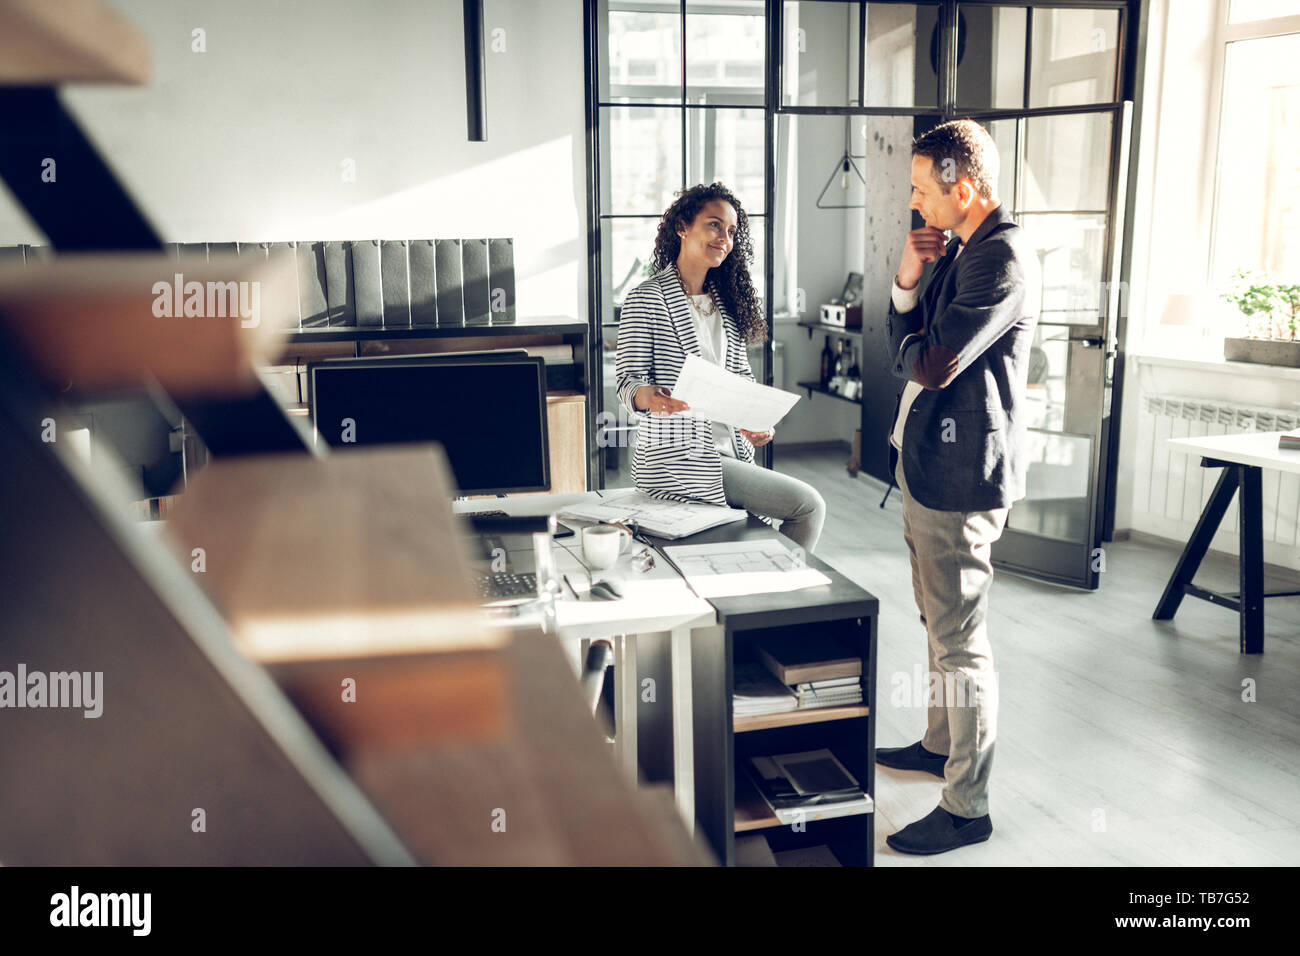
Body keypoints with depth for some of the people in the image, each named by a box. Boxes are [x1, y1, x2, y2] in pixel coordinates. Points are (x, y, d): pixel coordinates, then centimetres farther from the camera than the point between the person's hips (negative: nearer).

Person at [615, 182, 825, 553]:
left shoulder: (726, 302, 16)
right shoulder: (646, 299, -6)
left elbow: (741, 375, 17)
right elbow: (628, 380, -11)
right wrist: (651, 397, -34)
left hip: (729, 450, 7)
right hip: (675, 459, -7)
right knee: (808, 505, -12)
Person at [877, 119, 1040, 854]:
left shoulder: (1004, 258, -19)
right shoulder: (961, 250, 14)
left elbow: (931, 364, -24)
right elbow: (909, 339, 14)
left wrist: (911, 348, -2)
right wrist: (908, 281, -3)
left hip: (961, 474, -11)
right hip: (928, 463, 11)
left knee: (960, 640, -2)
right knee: (941, 622, 23)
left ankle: (967, 808, 10)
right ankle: (941, 745, 41)